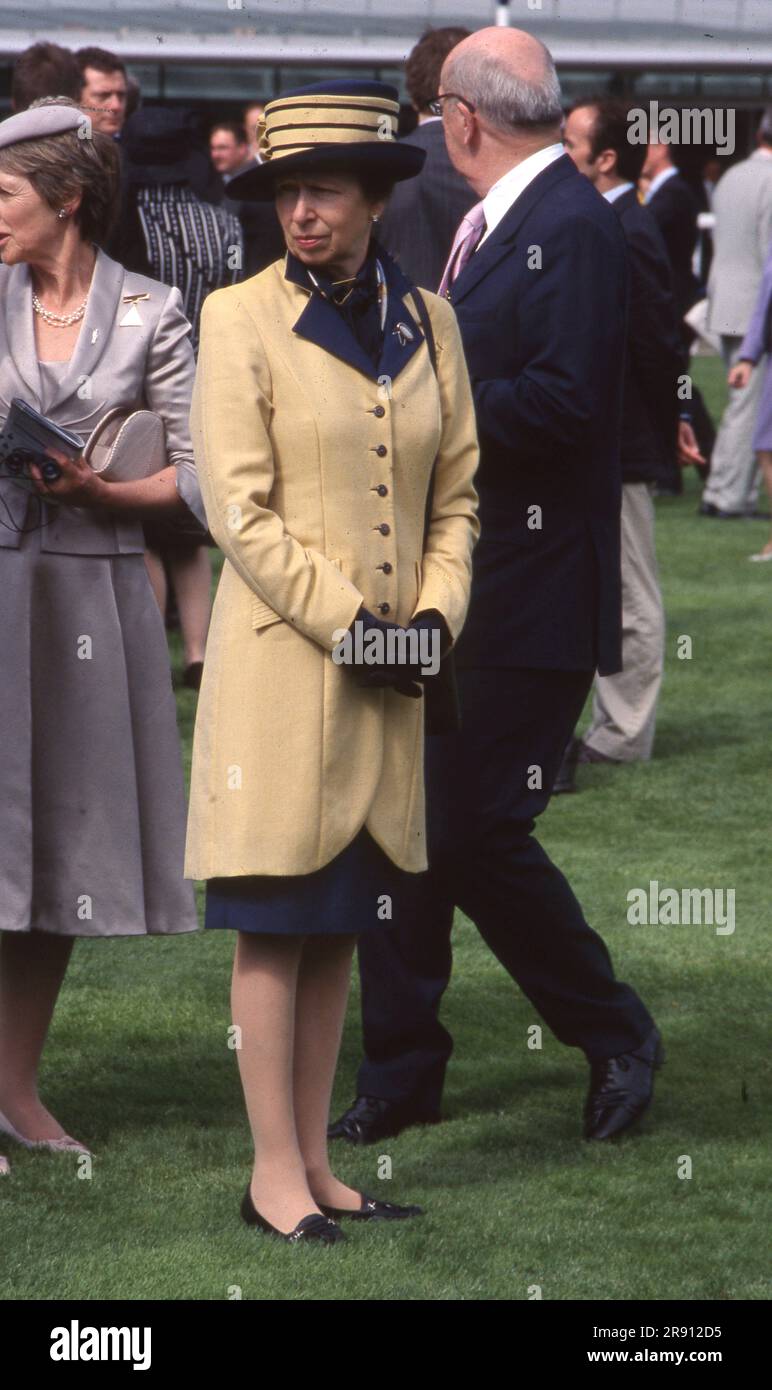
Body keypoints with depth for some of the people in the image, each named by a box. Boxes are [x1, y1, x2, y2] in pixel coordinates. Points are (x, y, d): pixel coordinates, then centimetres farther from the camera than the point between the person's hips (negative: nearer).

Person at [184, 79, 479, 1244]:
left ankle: (316, 1163, 15)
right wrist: (350, 626, -14)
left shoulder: (428, 321, 9)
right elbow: (239, 511, -10)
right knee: (274, 927, -2)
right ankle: (275, 1175, 2)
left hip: (392, 675, 5)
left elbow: (457, 492, 13)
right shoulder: (240, 318, -5)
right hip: (281, 662, -5)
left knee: (339, 929, 9)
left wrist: (436, 615, -3)